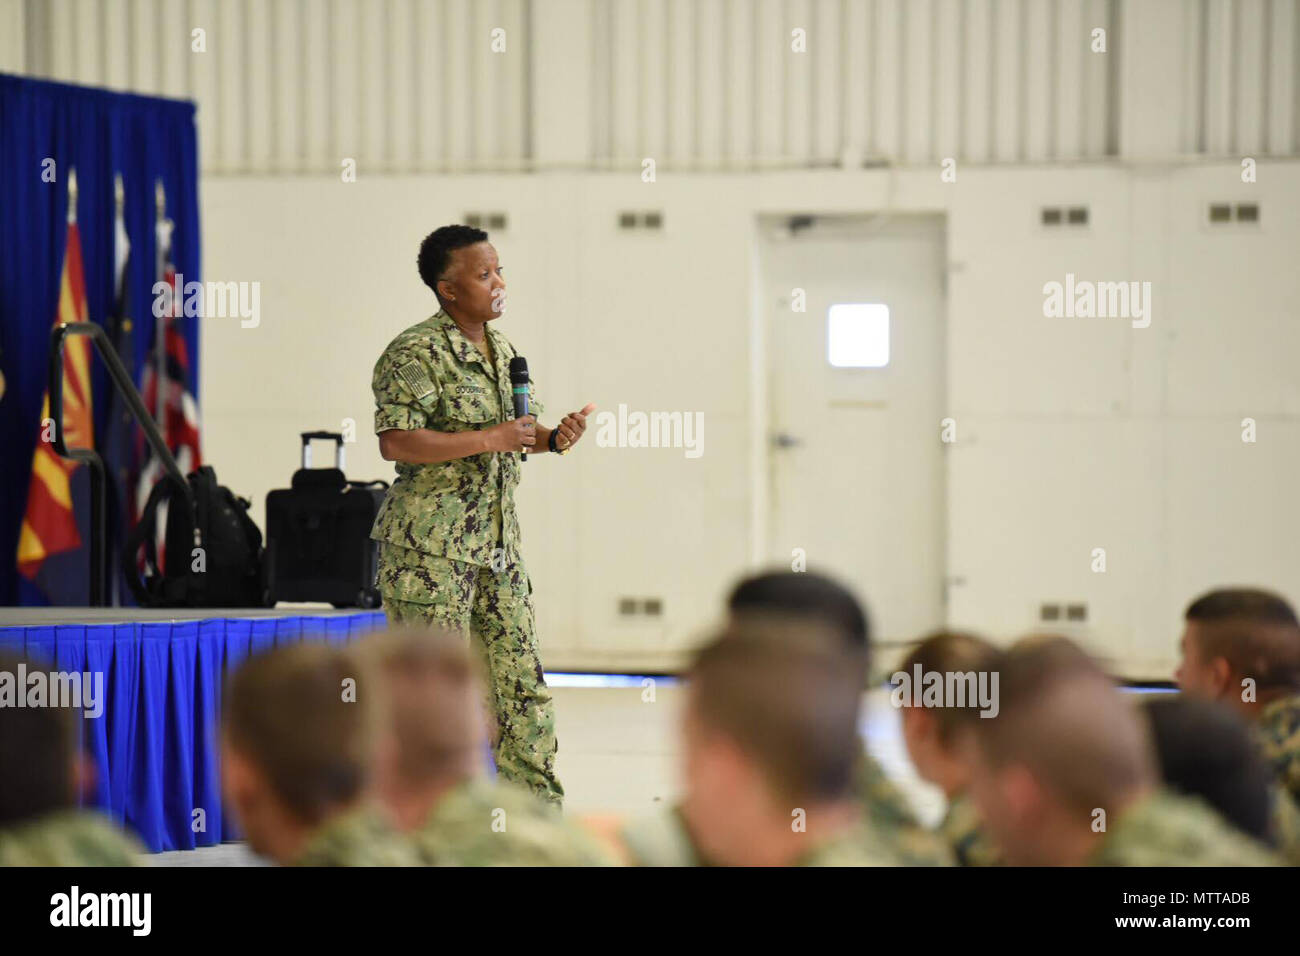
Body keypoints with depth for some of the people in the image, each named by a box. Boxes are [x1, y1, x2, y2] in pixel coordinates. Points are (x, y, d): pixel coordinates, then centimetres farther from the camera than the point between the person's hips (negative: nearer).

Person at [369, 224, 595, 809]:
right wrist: (489, 440, -23)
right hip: (429, 543, -8)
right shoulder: (415, 353, -13)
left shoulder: (502, 349, 14)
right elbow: (395, 442, -23)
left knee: (521, 675, 8)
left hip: (497, 538, 8)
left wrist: (552, 439, 3)